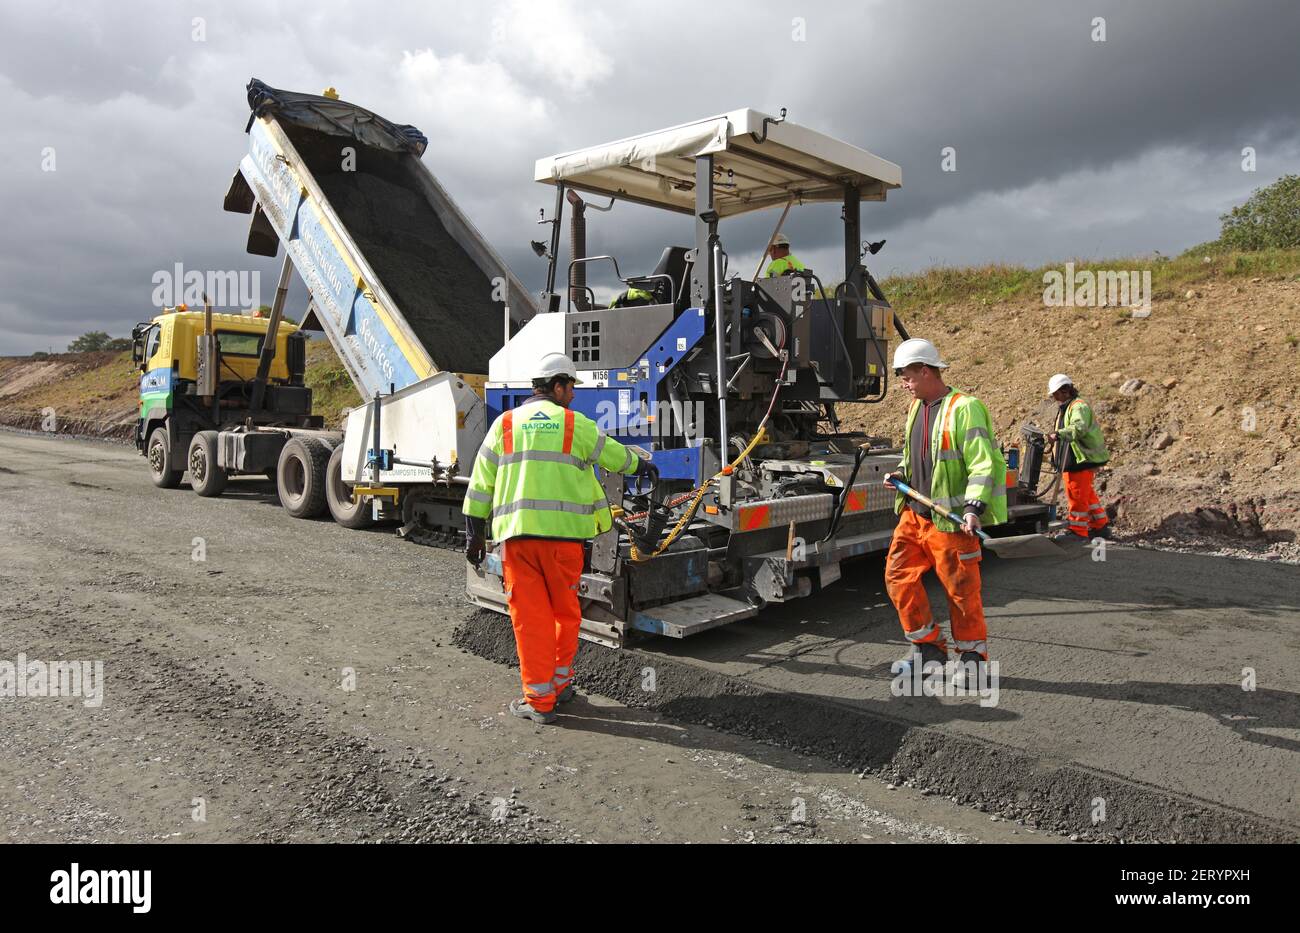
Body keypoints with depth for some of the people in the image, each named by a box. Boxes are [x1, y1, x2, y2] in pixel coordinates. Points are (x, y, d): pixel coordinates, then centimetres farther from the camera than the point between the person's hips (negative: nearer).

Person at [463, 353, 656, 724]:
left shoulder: (504, 424, 10)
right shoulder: (576, 424, 4)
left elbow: (481, 482, 9)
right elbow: (614, 455, 16)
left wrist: (474, 531, 13)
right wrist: (642, 465, 37)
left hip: (515, 533, 2)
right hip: (562, 533, -1)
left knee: (529, 615, 5)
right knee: (566, 611, 15)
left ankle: (539, 699, 8)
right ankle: (560, 682, 27)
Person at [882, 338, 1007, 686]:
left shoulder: (964, 408, -13)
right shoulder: (916, 408, 13)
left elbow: (983, 463, -18)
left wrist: (974, 507, -27)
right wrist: (901, 472, 8)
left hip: (950, 519, -8)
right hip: (914, 513, 8)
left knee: (961, 589, 2)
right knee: (898, 576, 5)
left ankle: (973, 656, 21)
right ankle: (928, 645, 19)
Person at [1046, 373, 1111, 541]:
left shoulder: (1079, 406, -15)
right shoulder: (1065, 408, 19)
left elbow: (1079, 428, -35)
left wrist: (1059, 434, -46)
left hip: (1082, 459, -11)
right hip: (1073, 459, 11)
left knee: (1077, 494, -6)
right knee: (1087, 494, 17)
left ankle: (1077, 530, 1)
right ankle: (1100, 525, 27)